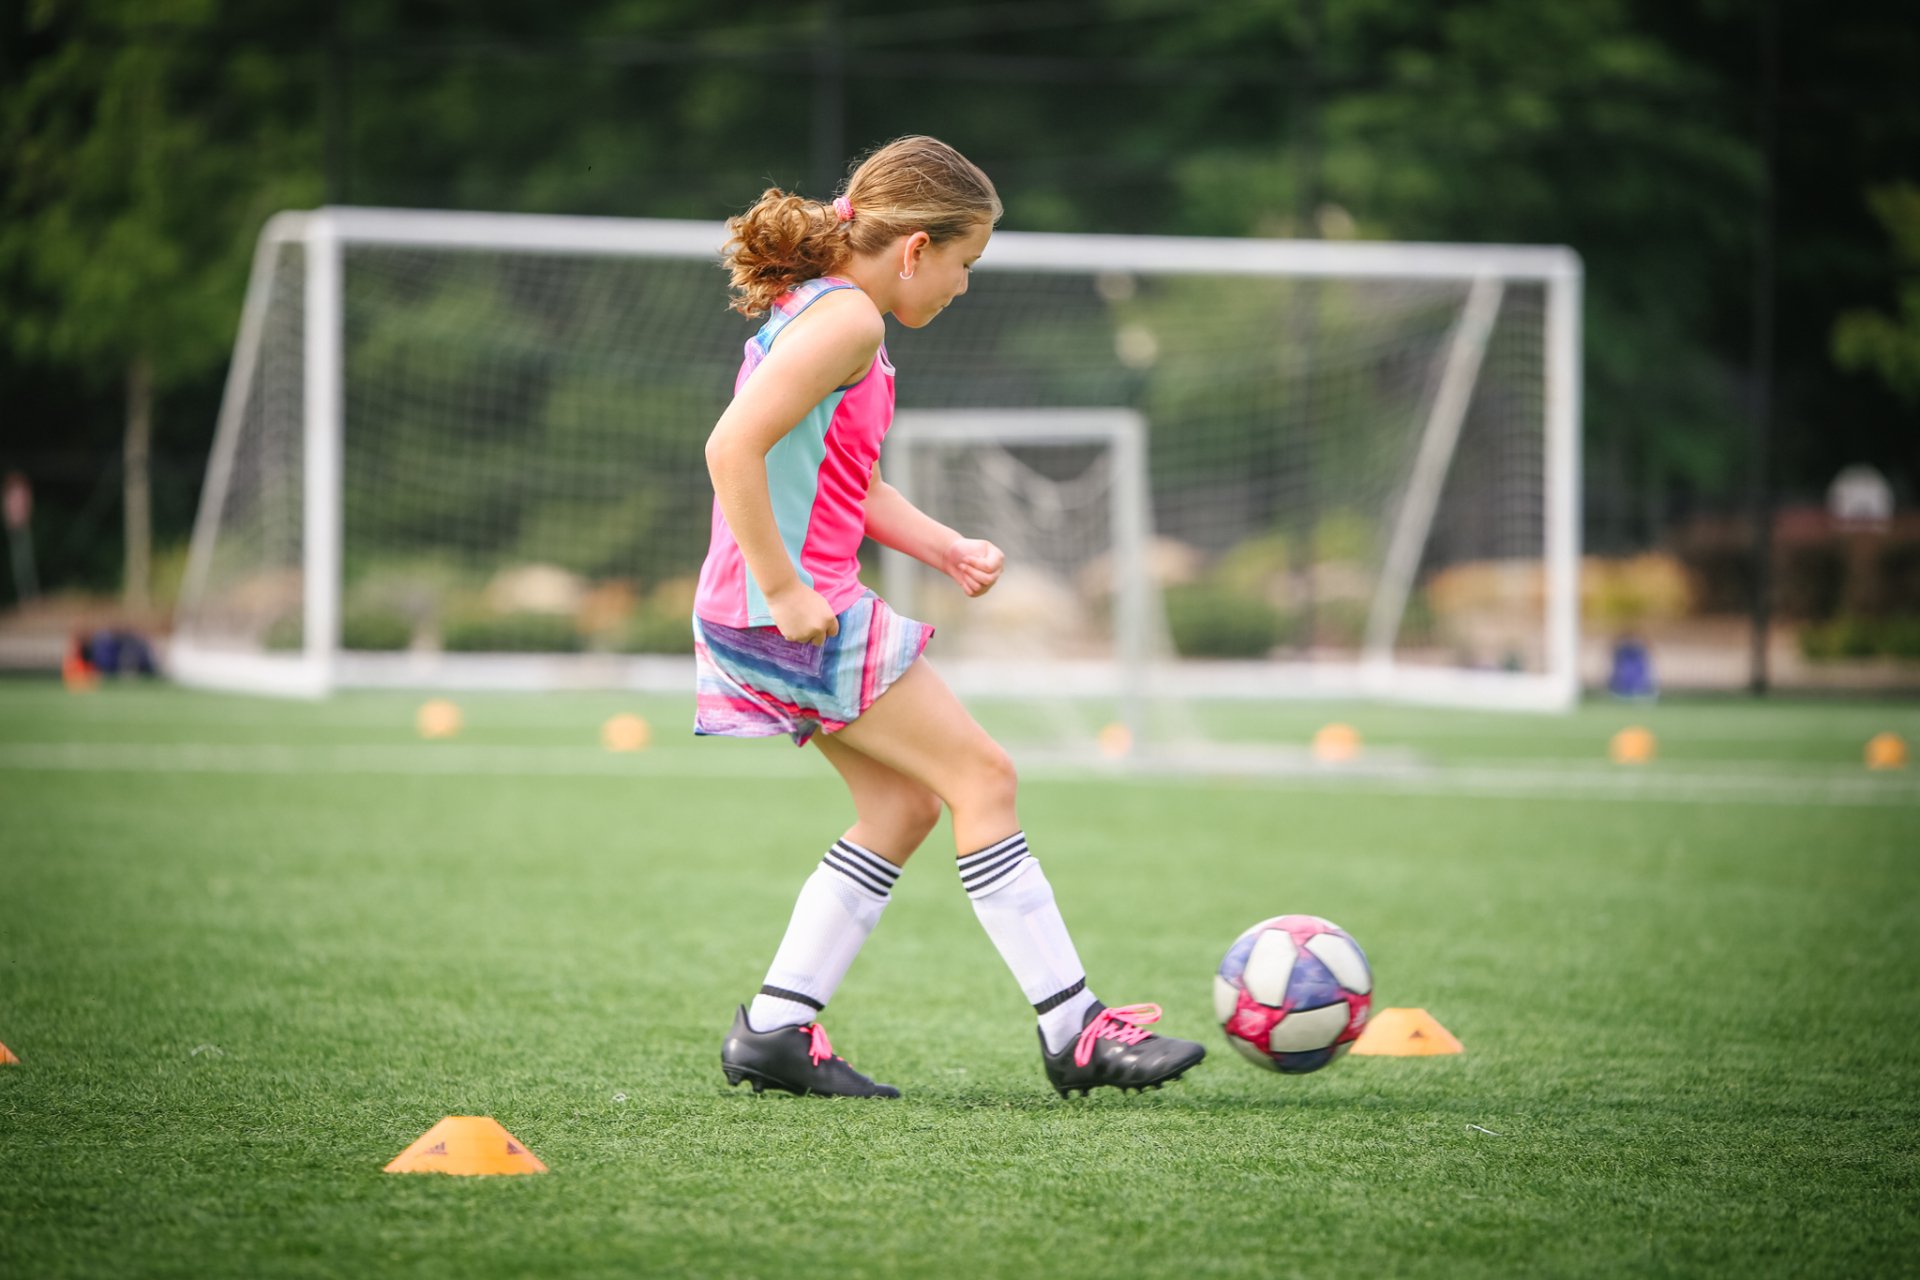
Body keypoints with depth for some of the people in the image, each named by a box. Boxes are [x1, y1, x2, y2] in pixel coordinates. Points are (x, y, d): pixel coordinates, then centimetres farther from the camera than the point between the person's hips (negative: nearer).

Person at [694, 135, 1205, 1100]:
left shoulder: (821, 311, 17)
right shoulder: (846, 317, -15)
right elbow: (732, 449, -25)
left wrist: (947, 549, 11)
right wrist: (784, 588, -21)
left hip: (798, 605, 10)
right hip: (789, 609, -10)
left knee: (905, 802, 15)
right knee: (981, 776, -5)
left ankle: (774, 1030, 13)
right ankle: (1072, 1030, -1)